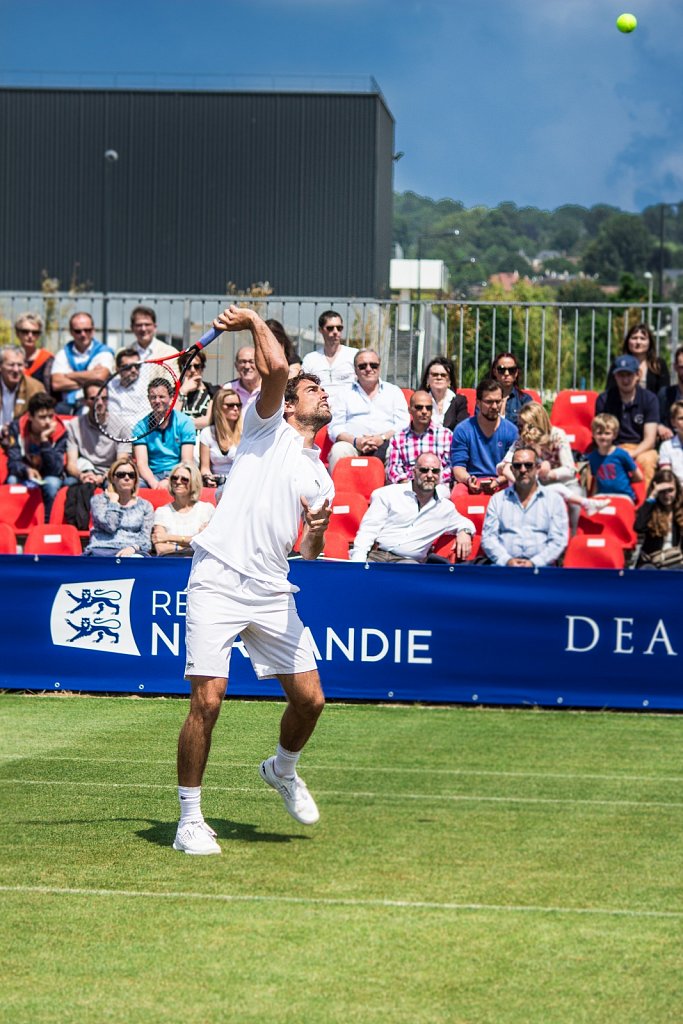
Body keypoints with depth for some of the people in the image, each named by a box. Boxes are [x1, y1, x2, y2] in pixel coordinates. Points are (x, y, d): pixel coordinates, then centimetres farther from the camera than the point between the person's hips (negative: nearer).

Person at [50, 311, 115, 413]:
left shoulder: (104, 352, 8)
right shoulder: (63, 354, 15)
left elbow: (100, 377, -12)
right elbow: (56, 384, 0)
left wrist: (68, 375, 0)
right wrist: (88, 379, -4)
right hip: (69, 404, 1)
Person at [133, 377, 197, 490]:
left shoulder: (184, 422, 4)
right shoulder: (141, 426, 8)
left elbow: (187, 462, -4)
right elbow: (141, 463, -3)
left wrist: (169, 481, -22)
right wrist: (154, 483, -25)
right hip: (152, 476, 2)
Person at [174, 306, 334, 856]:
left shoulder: (321, 479, 21)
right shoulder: (268, 426, 9)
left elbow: (309, 557, 12)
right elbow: (276, 367, -10)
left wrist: (316, 536, -8)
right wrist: (255, 320, 1)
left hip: (273, 593, 5)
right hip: (219, 579, -5)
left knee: (310, 698, 1)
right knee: (207, 701, -11)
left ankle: (282, 770, 33)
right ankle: (190, 819, 0)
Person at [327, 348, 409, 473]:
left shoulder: (394, 391, 22)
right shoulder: (344, 394, 22)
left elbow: (403, 424, 9)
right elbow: (334, 428, 10)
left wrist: (383, 438, -12)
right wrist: (355, 441, -12)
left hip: (385, 445, -1)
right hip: (352, 446, 1)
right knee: (338, 450, -35)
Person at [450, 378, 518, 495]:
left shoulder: (511, 431, 8)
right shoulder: (462, 430, 5)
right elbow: (458, 467, 1)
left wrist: (498, 481, -19)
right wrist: (468, 480, -22)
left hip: (501, 485, 1)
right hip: (470, 485, -1)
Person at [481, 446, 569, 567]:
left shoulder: (554, 499, 12)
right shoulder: (498, 500, 16)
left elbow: (558, 540, 4)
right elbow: (488, 537, 8)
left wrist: (534, 562, -10)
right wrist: (507, 560, -9)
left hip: (541, 566, -1)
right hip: (504, 566, 1)